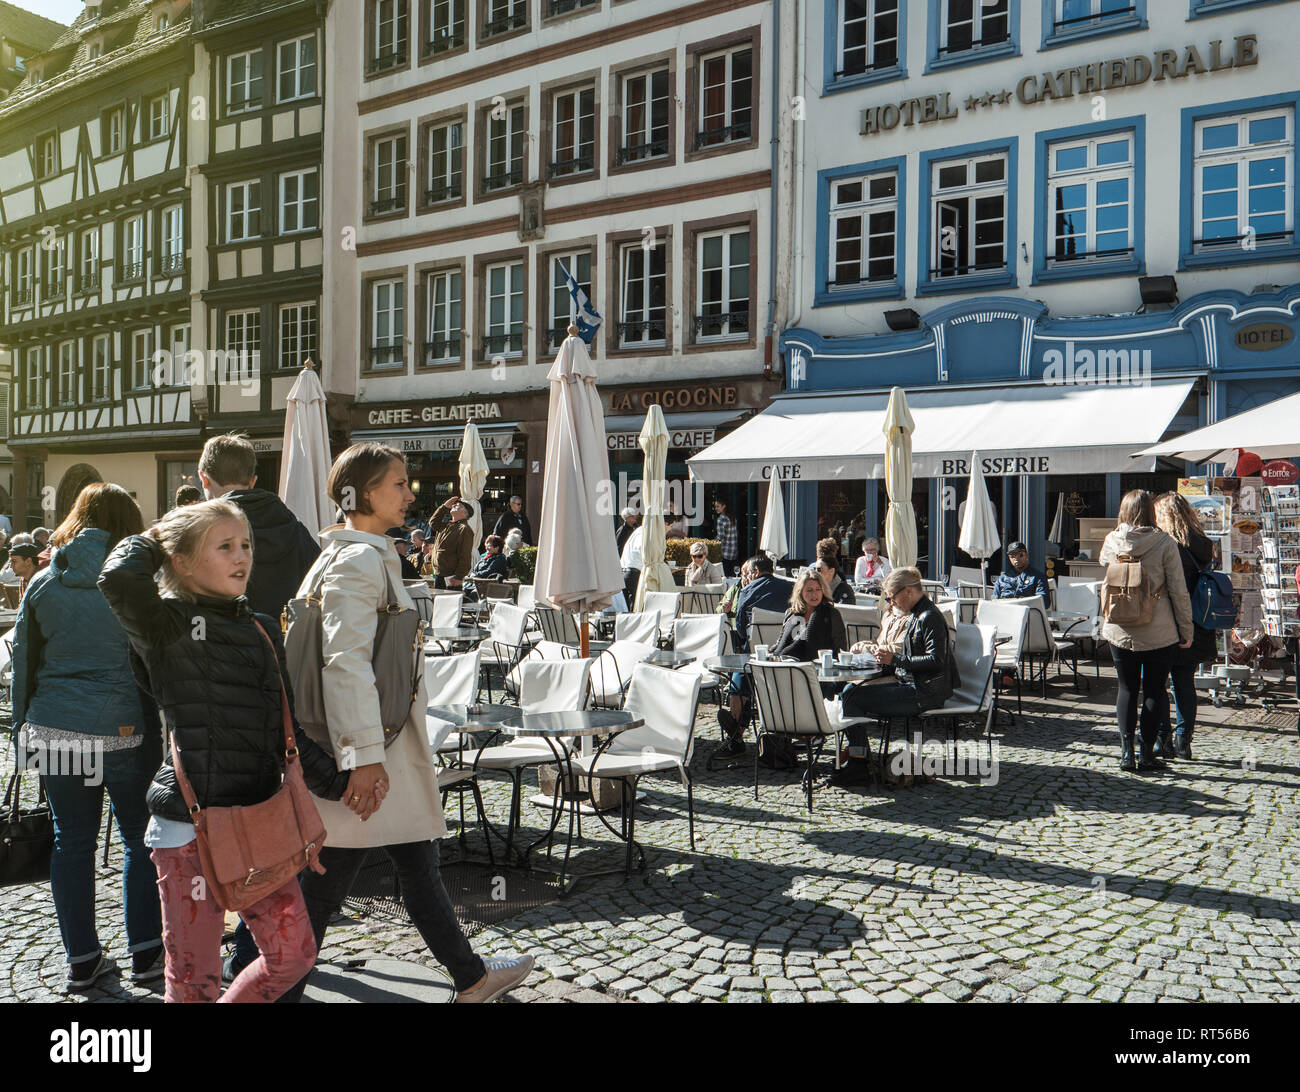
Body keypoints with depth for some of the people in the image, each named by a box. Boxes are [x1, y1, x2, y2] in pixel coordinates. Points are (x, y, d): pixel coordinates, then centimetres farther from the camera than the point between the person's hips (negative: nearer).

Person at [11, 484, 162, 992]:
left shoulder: (43, 584, 4)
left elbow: (23, 661, 9)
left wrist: (23, 725, 18)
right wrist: (164, 723, 4)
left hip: (54, 730, 3)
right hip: (124, 730, -3)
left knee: (72, 841, 11)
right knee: (141, 838, 9)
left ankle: (81, 959, 19)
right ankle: (146, 951, 15)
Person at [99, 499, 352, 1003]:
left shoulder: (263, 630, 12)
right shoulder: (166, 625, -6)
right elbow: (120, 578, -28)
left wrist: (337, 782, 12)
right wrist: (152, 540, -7)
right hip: (189, 823, -6)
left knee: (294, 953, 11)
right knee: (195, 978, 3)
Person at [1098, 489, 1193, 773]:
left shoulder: (1111, 541, -3)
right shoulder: (1165, 544, -10)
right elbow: (1179, 591, -8)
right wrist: (1187, 631, 0)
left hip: (1120, 630, 2)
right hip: (1159, 632, -2)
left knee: (1127, 688, 13)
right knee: (1154, 690, 8)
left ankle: (1126, 752, 8)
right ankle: (1146, 753, 11)